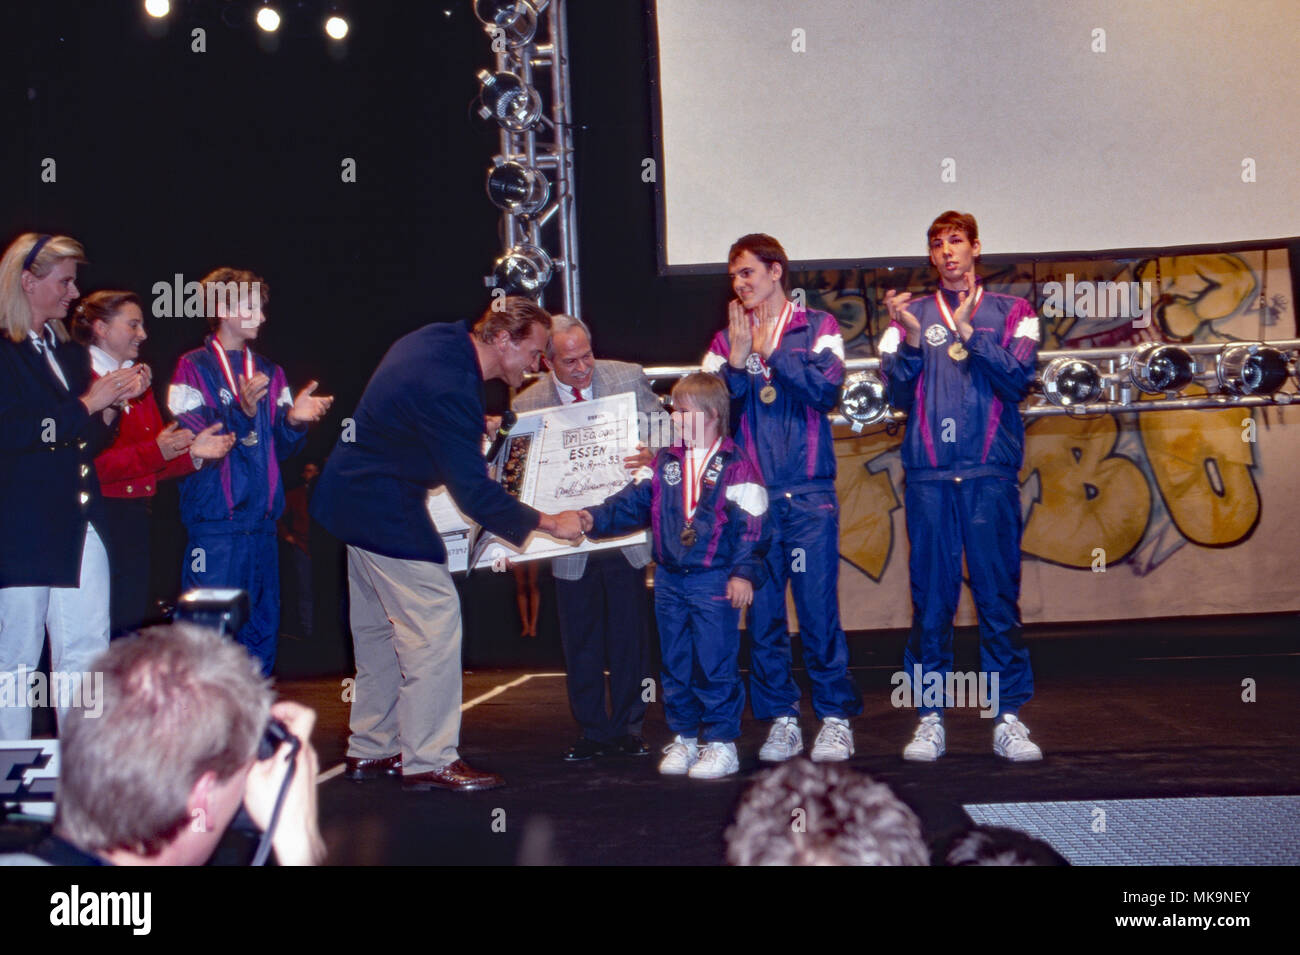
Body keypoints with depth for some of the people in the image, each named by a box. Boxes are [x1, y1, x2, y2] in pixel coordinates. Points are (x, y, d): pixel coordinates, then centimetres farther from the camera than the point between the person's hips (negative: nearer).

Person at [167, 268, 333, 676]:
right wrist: (240, 412, -25)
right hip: (214, 523, -6)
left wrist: (293, 420, -8)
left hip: (261, 519, 6)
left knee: (262, 630, 8)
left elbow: (280, 448, 13)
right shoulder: (194, 368, 0)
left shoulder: (270, 373, 17)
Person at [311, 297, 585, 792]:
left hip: (354, 492, 11)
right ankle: (428, 760, -2)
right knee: (433, 621, -8)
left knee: (377, 626, 16)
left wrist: (474, 431, 14)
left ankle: (370, 750, 25)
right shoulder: (449, 389, -27)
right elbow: (473, 491, -27)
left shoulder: (440, 339, 3)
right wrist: (546, 523, -19)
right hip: (385, 505, -11)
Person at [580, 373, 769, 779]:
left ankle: (721, 743, 8)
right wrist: (595, 518, -8)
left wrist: (744, 572, -17)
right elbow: (633, 502, 6)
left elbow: (749, 524, -10)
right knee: (675, 663, 12)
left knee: (715, 665, -2)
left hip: (715, 581, -6)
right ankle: (684, 738, 24)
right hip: (669, 579, 6)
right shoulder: (665, 463, 10)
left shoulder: (735, 465, -6)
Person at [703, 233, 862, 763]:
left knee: (818, 607, -4)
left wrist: (770, 350, -6)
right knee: (762, 610, 4)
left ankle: (835, 717, 7)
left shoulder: (817, 327, 7)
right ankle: (780, 718, 14)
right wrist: (738, 358, -8)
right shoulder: (726, 340, 13)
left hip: (809, 494, -2)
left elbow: (827, 388, -10)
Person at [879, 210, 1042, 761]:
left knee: (999, 596, 0)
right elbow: (898, 396, 4)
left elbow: (1017, 381, -4)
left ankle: (1008, 719, 7)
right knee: (930, 598, 2)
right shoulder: (910, 315, 14)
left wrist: (968, 332, -12)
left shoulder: (1011, 313, 12)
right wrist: (910, 341, -11)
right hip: (928, 477, 1)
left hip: (991, 475, -1)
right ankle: (930, 719, 9)